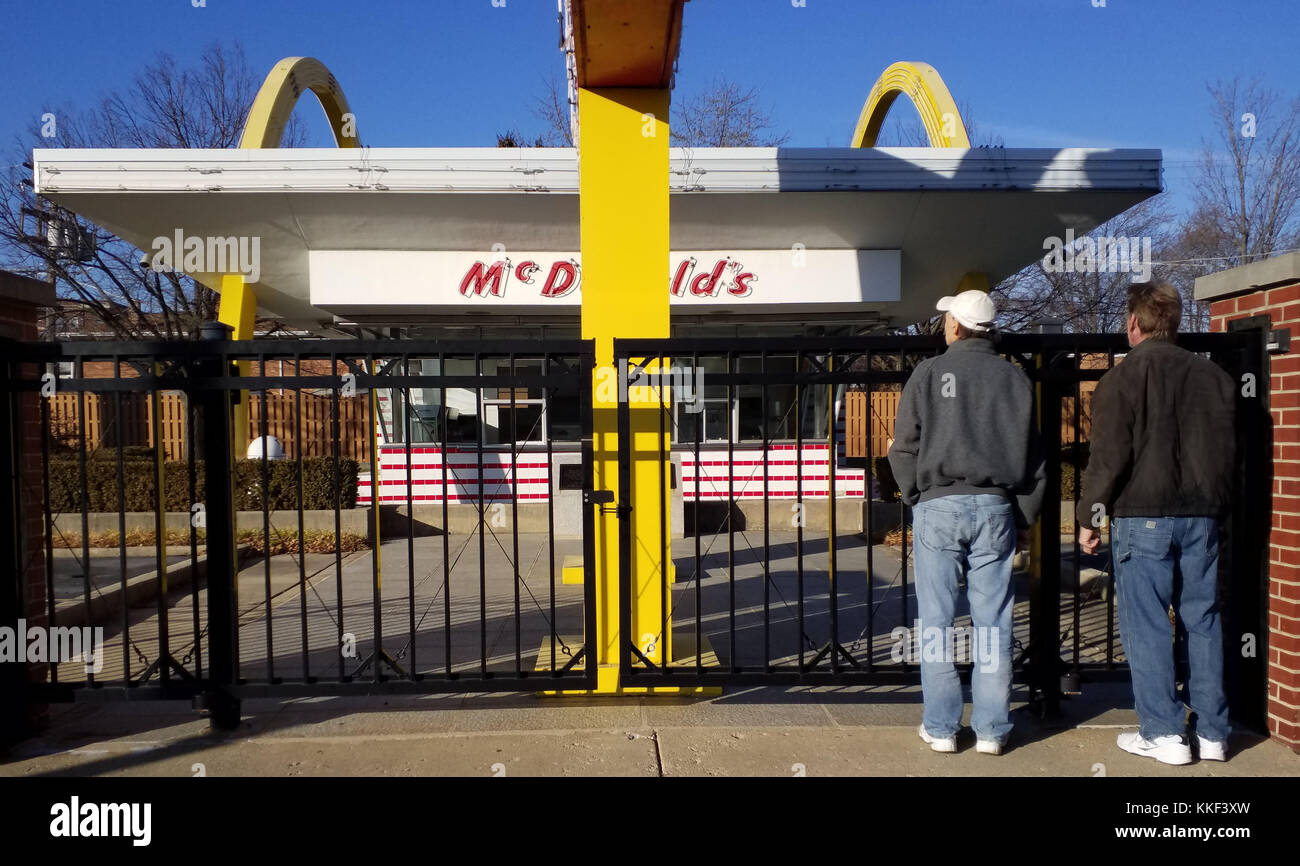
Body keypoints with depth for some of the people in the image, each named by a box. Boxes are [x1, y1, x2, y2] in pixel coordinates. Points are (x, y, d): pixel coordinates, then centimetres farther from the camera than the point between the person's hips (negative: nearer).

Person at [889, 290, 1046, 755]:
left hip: (939, 507, -2)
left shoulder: (929, 372, -1)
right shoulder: (1015, 378, 7)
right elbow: (1034, 454, 9)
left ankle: (940, 727, 9)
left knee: (935, 620, 4)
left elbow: (904, 447, -2)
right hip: (996, 508, 3)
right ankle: (991, 728, 12)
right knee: (993, 623, 7)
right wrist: (1023, 516, 15)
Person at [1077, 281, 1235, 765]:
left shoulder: (1123, 377, -7)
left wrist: (1089, 517, -2)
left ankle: (1163, 733, 4)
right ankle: (1212, 733, 16)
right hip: (1201, 516, 5)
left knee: (1146, 625, 1)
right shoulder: (1213, 376, 9)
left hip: (1143, 517, -5)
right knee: (1203, 621, 10)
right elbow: (1228, 451, 13)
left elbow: (1108, 457, -10)